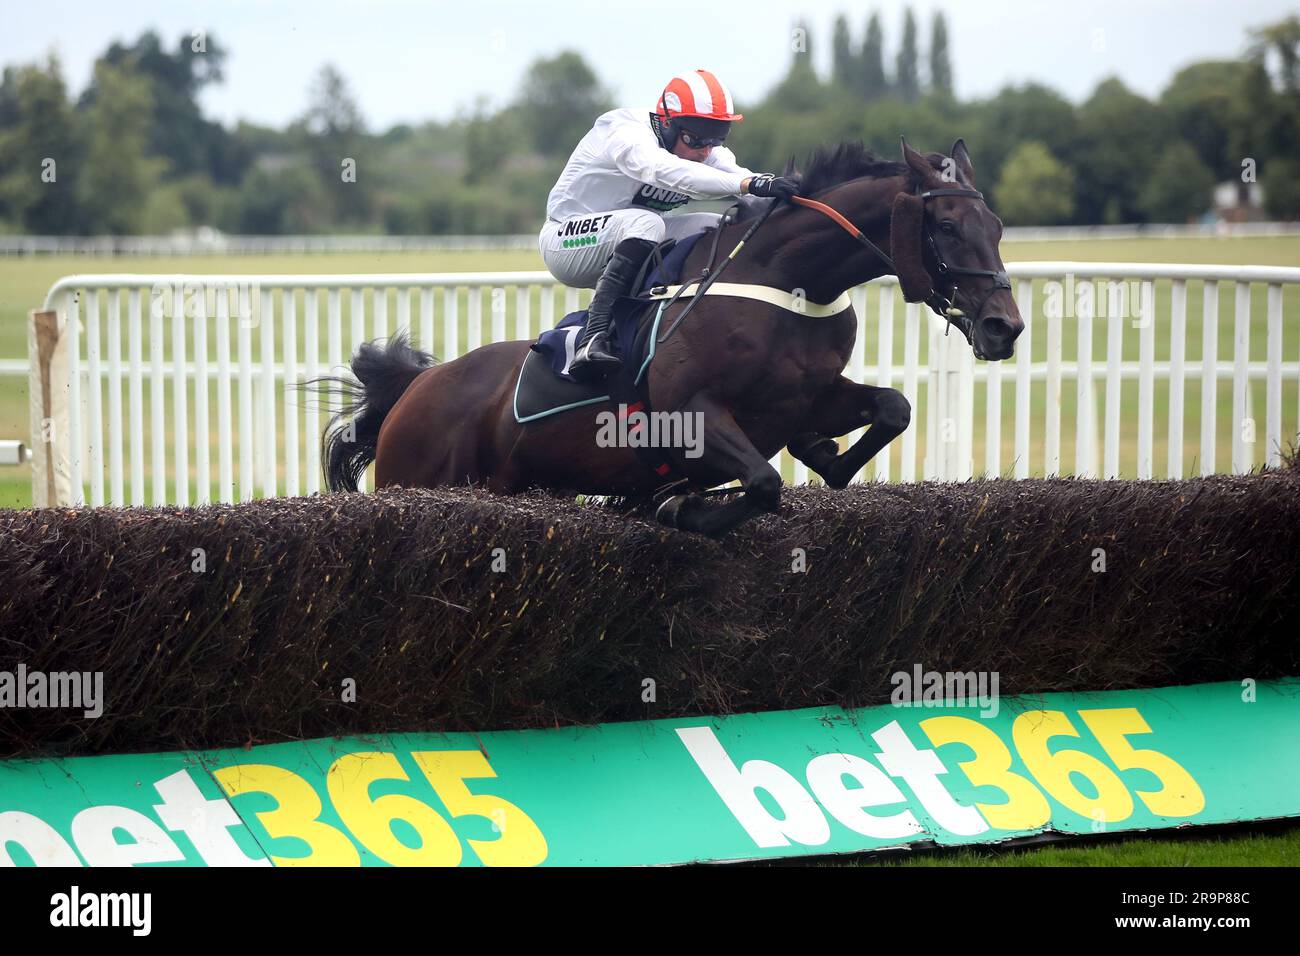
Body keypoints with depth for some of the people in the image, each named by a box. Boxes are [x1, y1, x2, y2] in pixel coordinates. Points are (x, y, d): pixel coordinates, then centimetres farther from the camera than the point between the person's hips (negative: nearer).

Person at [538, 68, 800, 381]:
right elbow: (664, 170, -46)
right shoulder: (626, 133, -27)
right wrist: (750, 184, -57)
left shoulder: (710, 154, -2)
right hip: (565, 239, -8)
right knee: (645, 222, -37)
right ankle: (593, 340, -42)